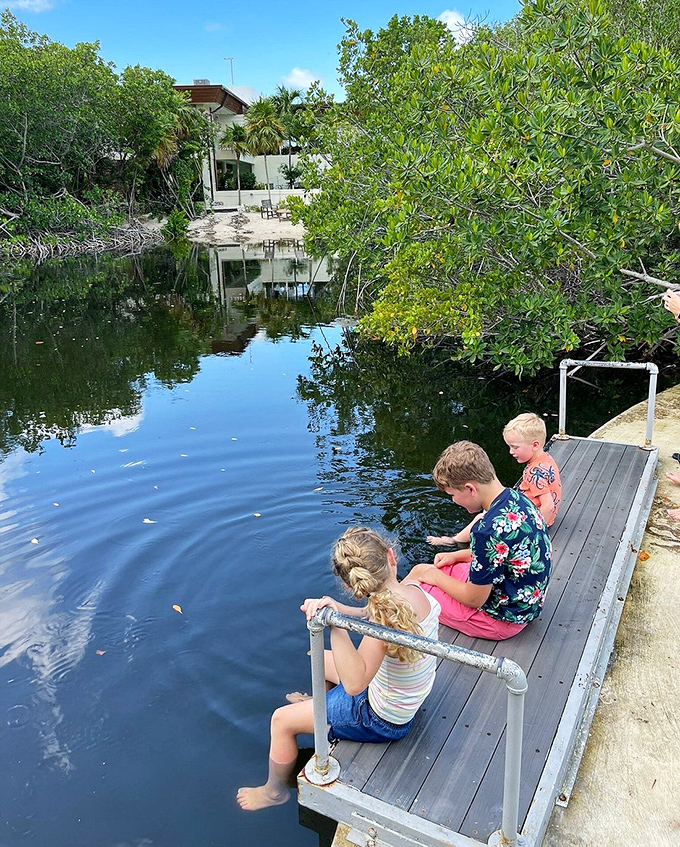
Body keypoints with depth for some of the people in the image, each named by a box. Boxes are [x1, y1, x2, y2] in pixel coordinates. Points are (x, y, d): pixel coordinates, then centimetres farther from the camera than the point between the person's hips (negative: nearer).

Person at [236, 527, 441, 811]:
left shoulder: (387, 617, -39)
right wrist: (337, 609, -19)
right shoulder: (416, 590, -17)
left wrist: (335, 625, -54)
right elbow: (372, 614, -1)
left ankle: (274, 790, 31)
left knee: (281, 720, 3)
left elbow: (354, 683, -47)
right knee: (321, 659, 27)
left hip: (382, 721, -8)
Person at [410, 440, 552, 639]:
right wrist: (457, 555, 9)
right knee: (419, 570, 18)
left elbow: (474, 599, -23)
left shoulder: (489, 530, -35)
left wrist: (437, 577, -6)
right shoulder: (517, 497, -7)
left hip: (504, 616, -9)